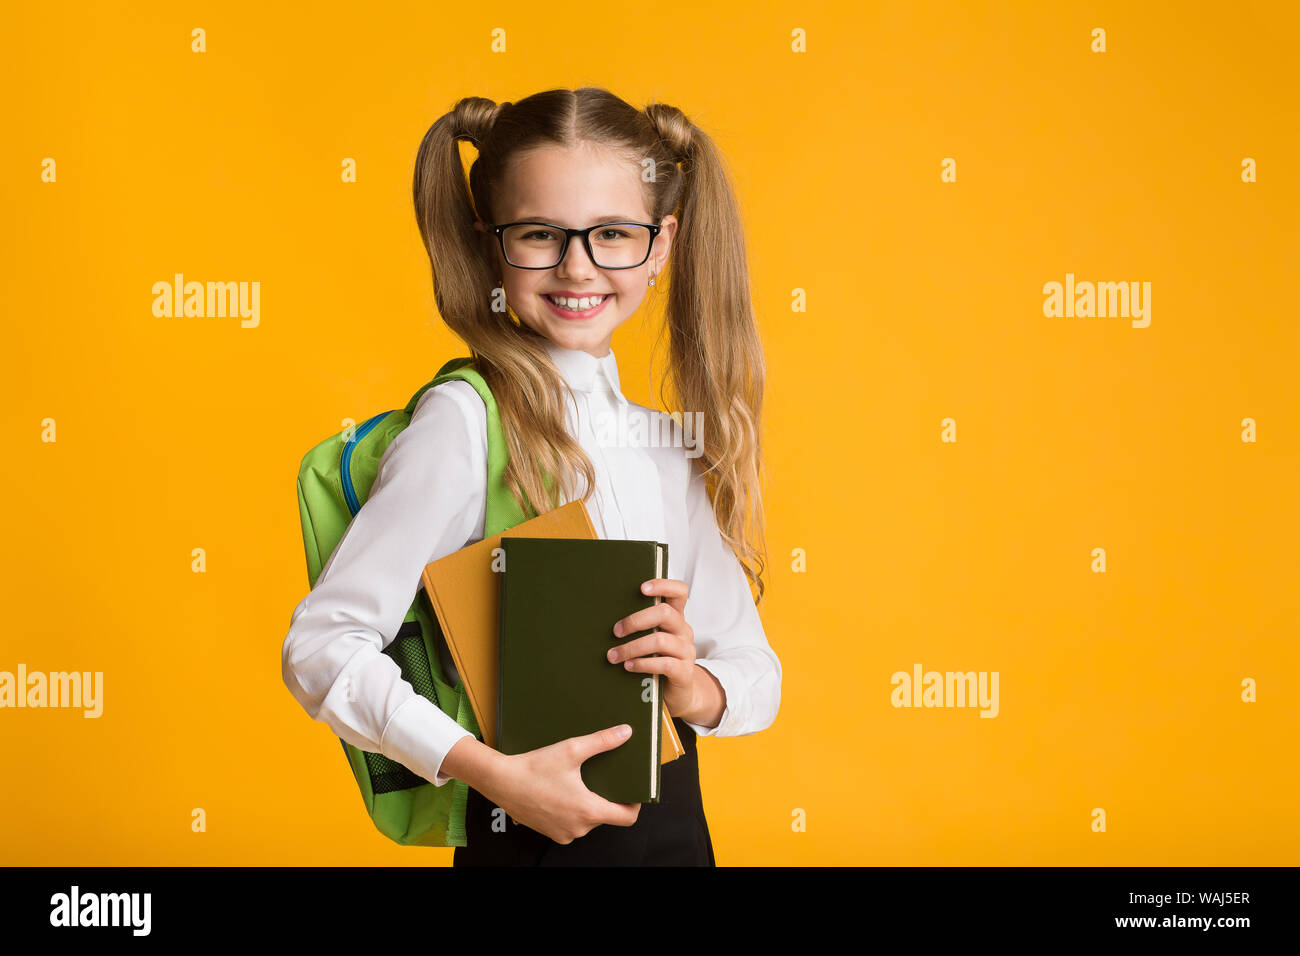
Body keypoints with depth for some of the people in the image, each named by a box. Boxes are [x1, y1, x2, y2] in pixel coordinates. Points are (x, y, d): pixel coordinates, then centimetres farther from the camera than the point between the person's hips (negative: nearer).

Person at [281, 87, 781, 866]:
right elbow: (323, 646, -19)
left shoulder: (674, 451, 4)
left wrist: (697, 689, -12)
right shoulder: (466, 421, -14)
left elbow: (756, 670, 9)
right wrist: (493, 772, -25)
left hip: (675, 829, 6)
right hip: (530, 833, -5)